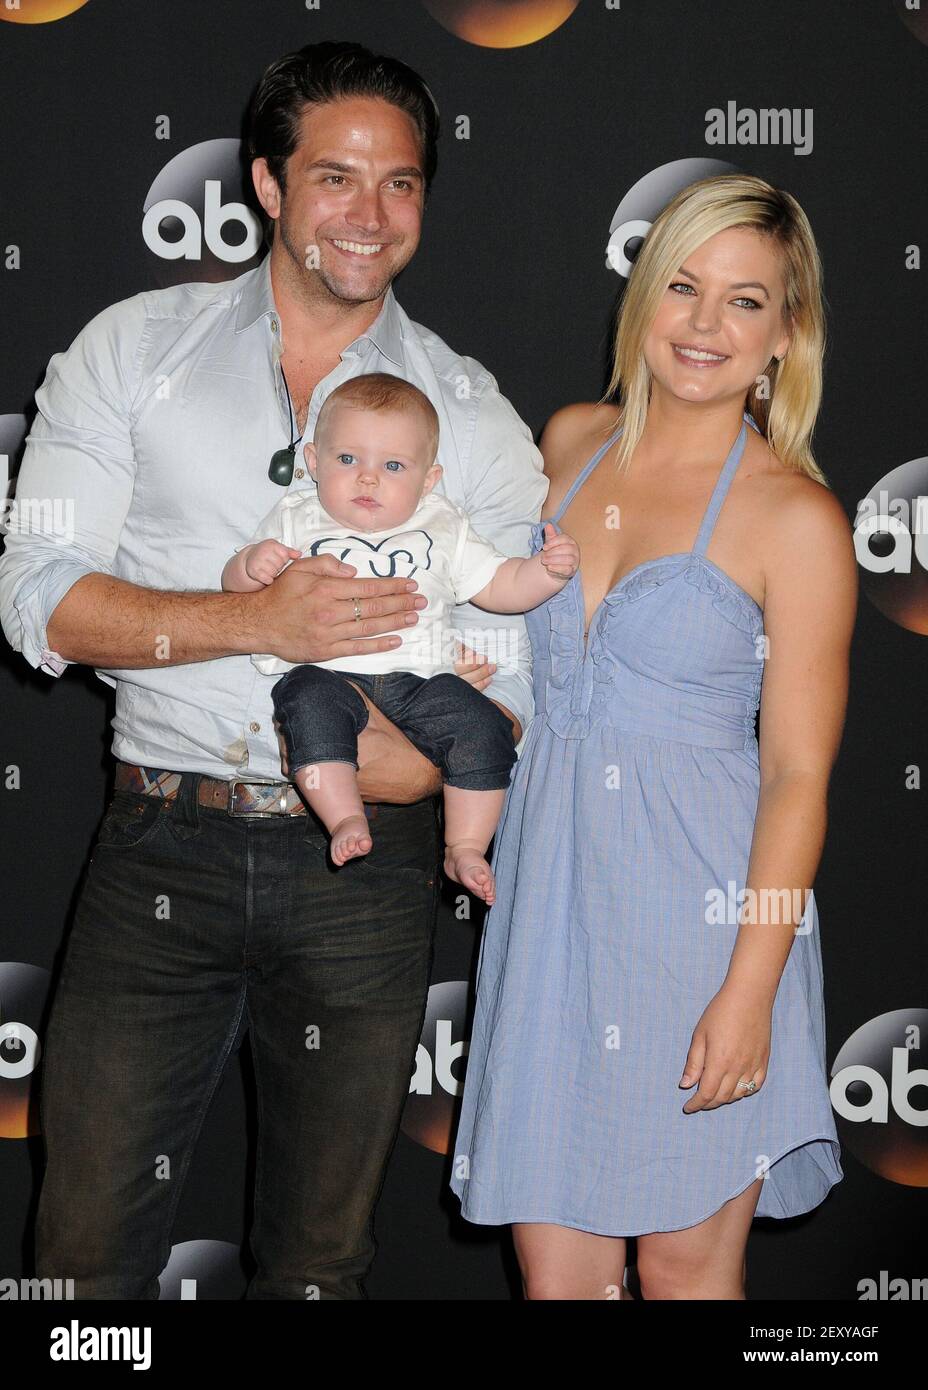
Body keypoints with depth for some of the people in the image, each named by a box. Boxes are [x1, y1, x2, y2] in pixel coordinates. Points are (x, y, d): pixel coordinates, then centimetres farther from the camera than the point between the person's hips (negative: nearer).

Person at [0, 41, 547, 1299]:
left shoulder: (472, 416, 5)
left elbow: (511, 700, 2)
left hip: (363, 874, 1)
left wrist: (429, 754, -18)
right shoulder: (131, 350, 4)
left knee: (319, 1256, 14)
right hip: (161, 852, -1)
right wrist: (258, 621, -18)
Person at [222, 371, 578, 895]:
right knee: (310, 706, -34)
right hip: (328, 673, -1)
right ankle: (347, 821, -33)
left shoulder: (442, 531, 16)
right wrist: (253, 565, -14)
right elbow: (234, 586, 10)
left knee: (484, 728, -19)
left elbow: (500, 587, 17)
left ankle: (465, 847, -10)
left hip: (420, 679, 2)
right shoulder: (296, 522, 14)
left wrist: (548, 571, -3)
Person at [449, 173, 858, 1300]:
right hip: (551, 895, 5)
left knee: (685, 1263, 7)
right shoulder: (570, 442, 7)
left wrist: (749, 992, -14)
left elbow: (798, 774, -10)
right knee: (555, 1265, 8)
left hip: (700, 910, -4)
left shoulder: (796, 518, -9)